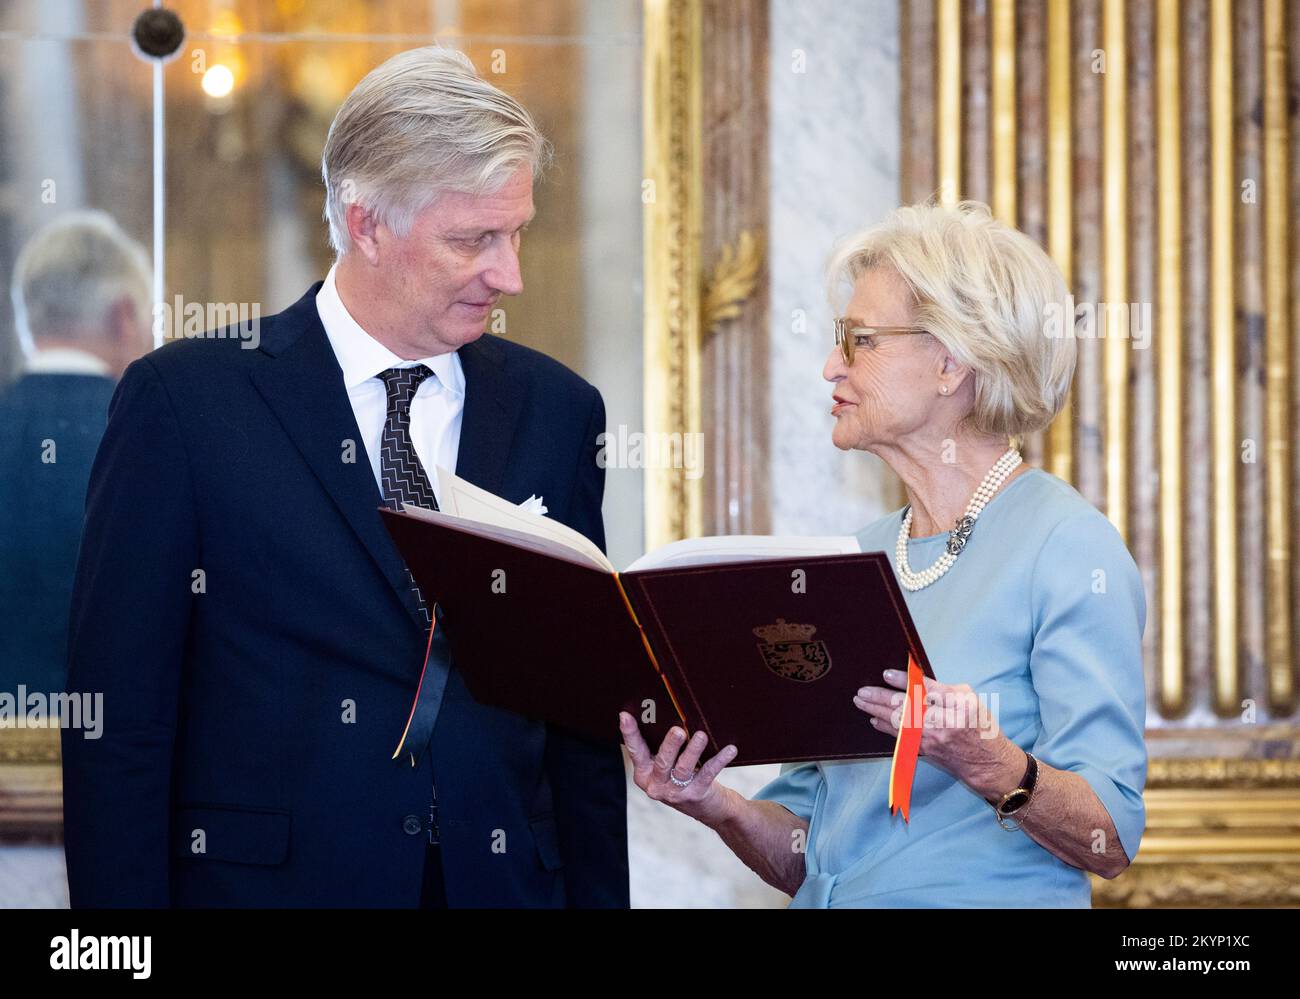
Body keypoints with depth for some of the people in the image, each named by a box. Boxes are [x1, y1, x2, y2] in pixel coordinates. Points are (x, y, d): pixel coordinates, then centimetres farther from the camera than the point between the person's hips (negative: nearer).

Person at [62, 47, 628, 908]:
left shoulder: (557, 410, 6)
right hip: (271, 877, -3)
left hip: (504, 879, 3)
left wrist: (598, 896, 1)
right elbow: (119, 712, -6)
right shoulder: (183, 400, -5)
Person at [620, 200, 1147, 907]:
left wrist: (991, 765, -25)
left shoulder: (1067, 547, -6)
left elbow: (1110, 843, -10)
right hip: (834, 904, 4)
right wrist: (715, 806, -3)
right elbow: (806, 854, 14)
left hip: (995, 903, -4)